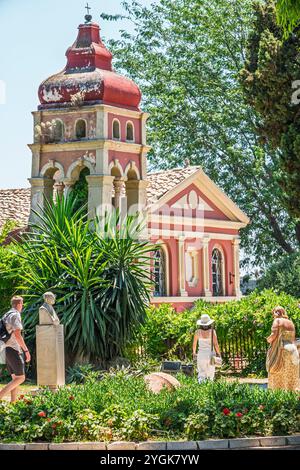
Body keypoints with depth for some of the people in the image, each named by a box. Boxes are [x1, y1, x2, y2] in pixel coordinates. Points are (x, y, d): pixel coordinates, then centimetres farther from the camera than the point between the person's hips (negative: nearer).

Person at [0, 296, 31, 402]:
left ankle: (13, 402, 4)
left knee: (15, 378, 10)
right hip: (14, 350, -9)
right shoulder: (15, 315, -12)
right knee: (20, 378, -8)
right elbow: (17, 335, -21)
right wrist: (26, 350, -20)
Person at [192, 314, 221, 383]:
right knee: (210, 374, 13)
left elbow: (194, 344, 7)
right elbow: (216, 344, -10)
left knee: (201, 374, 2)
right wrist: (219, 354, 3)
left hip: (201, 354, 1)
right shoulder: (212, 331, -9)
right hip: (210, 354, -1)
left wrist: (194, 353, 23)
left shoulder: (198, 332, -3)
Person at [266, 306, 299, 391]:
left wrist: (269, 339, 7)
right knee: (291, 376, 8)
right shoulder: (290, 322, 16)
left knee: (278, 375, -2)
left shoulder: (277, 320, -3)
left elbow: (274, 335, -12)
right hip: (292, 350, 6)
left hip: (281, 350, -6)